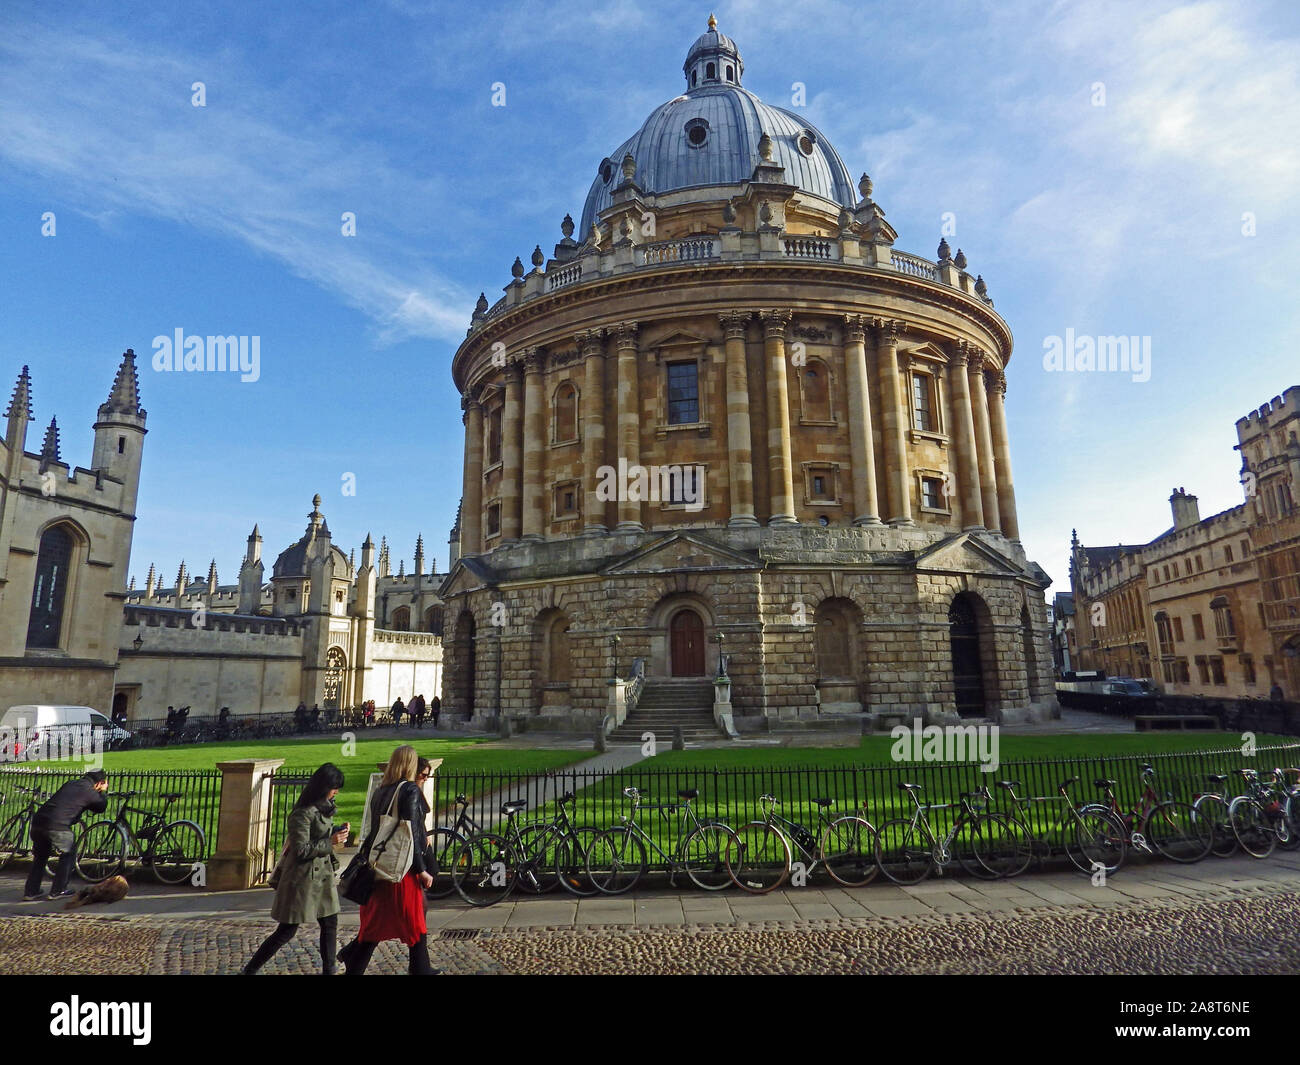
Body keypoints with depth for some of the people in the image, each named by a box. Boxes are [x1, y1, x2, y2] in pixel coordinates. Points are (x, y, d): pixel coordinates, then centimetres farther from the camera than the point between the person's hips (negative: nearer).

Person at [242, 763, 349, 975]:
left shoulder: (325, 806, 6)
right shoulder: (303, 813, -21)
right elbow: (301, 849, -22)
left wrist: (337, 831, 1)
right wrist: (330, 842, -21)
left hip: (322, 874, 8)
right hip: (302, 877, -8)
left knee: (330, 923, 12)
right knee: (287, 930, 3)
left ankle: (328, 969, 25)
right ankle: (249, 970, 19)